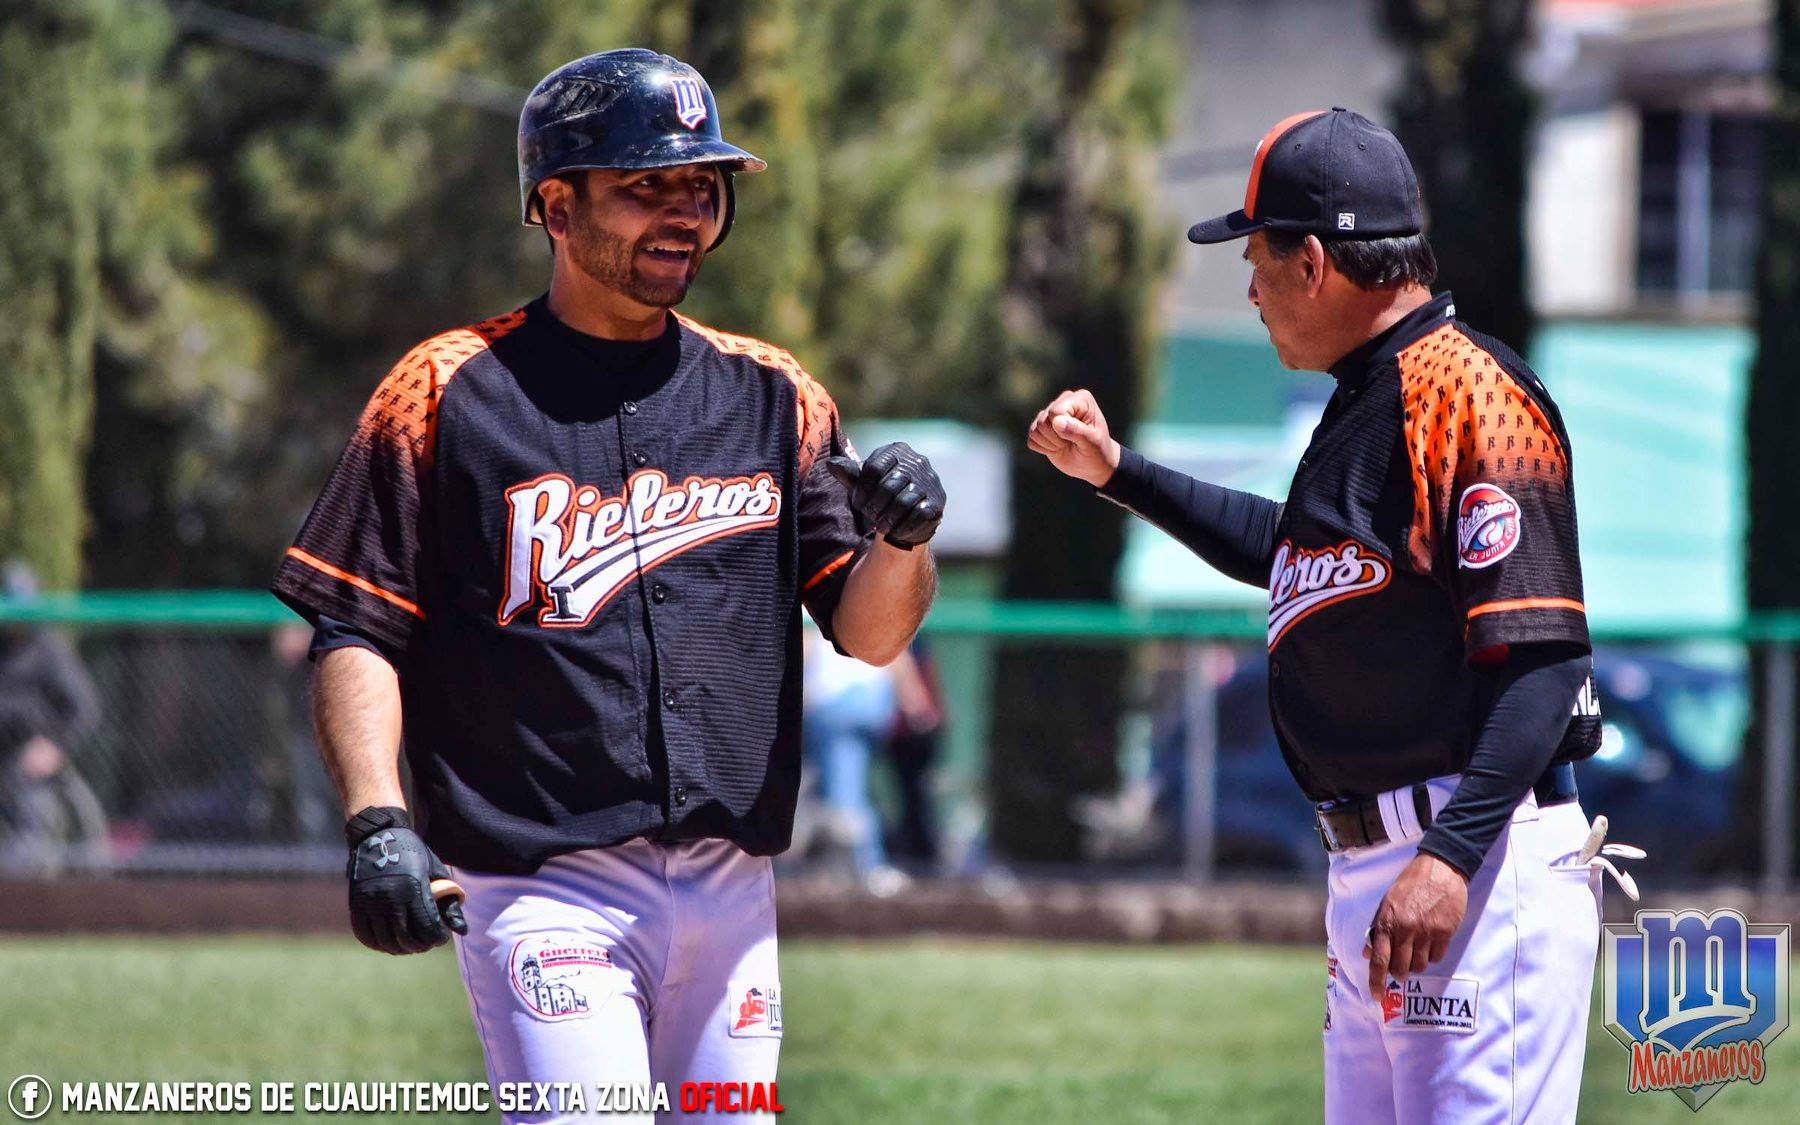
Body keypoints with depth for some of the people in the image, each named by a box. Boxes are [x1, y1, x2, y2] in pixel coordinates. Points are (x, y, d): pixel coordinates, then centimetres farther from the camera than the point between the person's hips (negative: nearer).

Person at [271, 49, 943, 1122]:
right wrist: (376, 824, -17)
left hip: (731, 896, 5)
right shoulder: (450, 390, 1)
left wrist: (903, 539, -12)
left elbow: (870, 633, 10)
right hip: (541, 882, -5)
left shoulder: (771, 396, 13)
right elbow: (358, 634, -2)